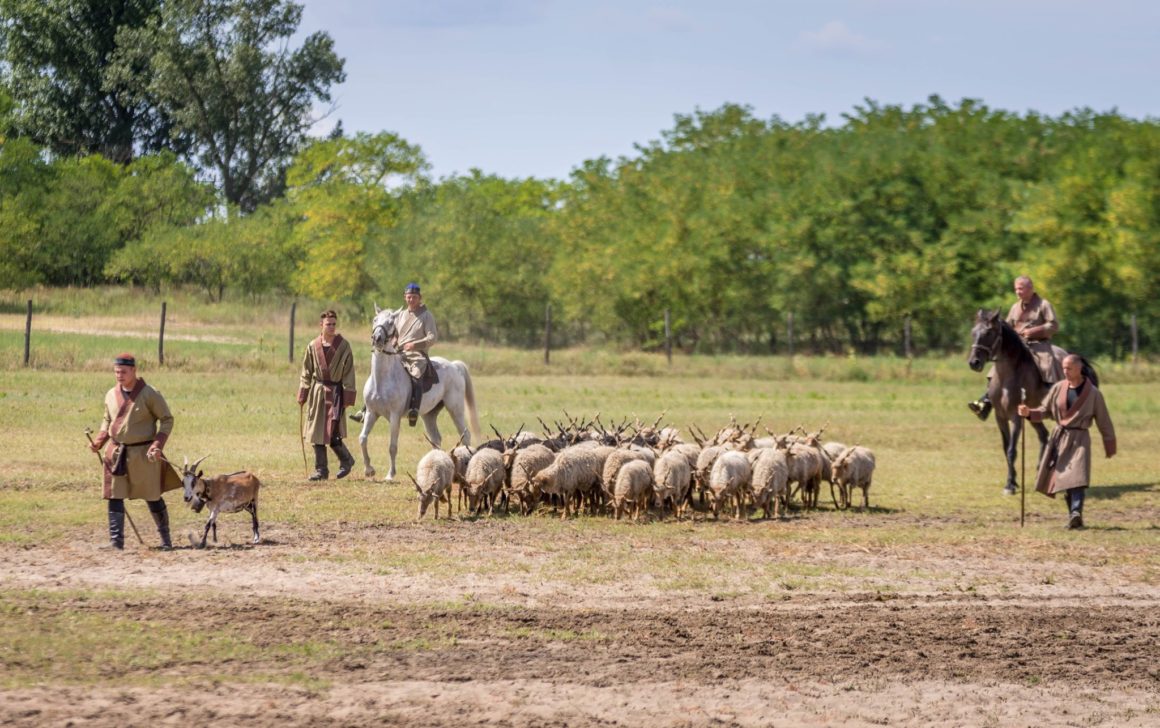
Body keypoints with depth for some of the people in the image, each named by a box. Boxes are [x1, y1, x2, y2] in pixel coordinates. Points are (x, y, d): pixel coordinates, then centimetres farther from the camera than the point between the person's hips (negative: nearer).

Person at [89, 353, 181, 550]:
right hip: (117, 453, 4)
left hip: (143, 454, -4)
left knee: (153, 497, 5)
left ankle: (165, 538, 22)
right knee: (114, 497, -3)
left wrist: (158, 444, -17)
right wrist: (99, 442, 2)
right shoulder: (111, 395, 6)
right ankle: (116, 541, 0)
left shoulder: (149, 395, -9)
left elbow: (167, 419, -4)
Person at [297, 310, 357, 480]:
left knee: (332, 433, -11)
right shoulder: (313, 346, 5)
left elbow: (349, 372, -3)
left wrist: (348, 395, -8)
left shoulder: (343, 346, -3)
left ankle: (346, 460, 14)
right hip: (317, 392, 4)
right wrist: (302, 394, 5)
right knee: (317, 433, 5)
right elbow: (306, 372, 10)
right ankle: (321, 470, 13)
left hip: (335, 392, -4)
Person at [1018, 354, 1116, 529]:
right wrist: (1029, 412, -11)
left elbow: (1104, 421, 2)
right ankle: (1073, 515, 17)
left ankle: (1076, 513, -34)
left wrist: (1110, 447, 7)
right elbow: (1044, 410, 10)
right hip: (1059, 437, 5)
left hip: (1079, 439, -5)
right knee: (1062, 480, 7)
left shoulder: (1092, 393, -5)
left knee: (1076, 476, -22)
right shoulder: (1058, 388, 5)